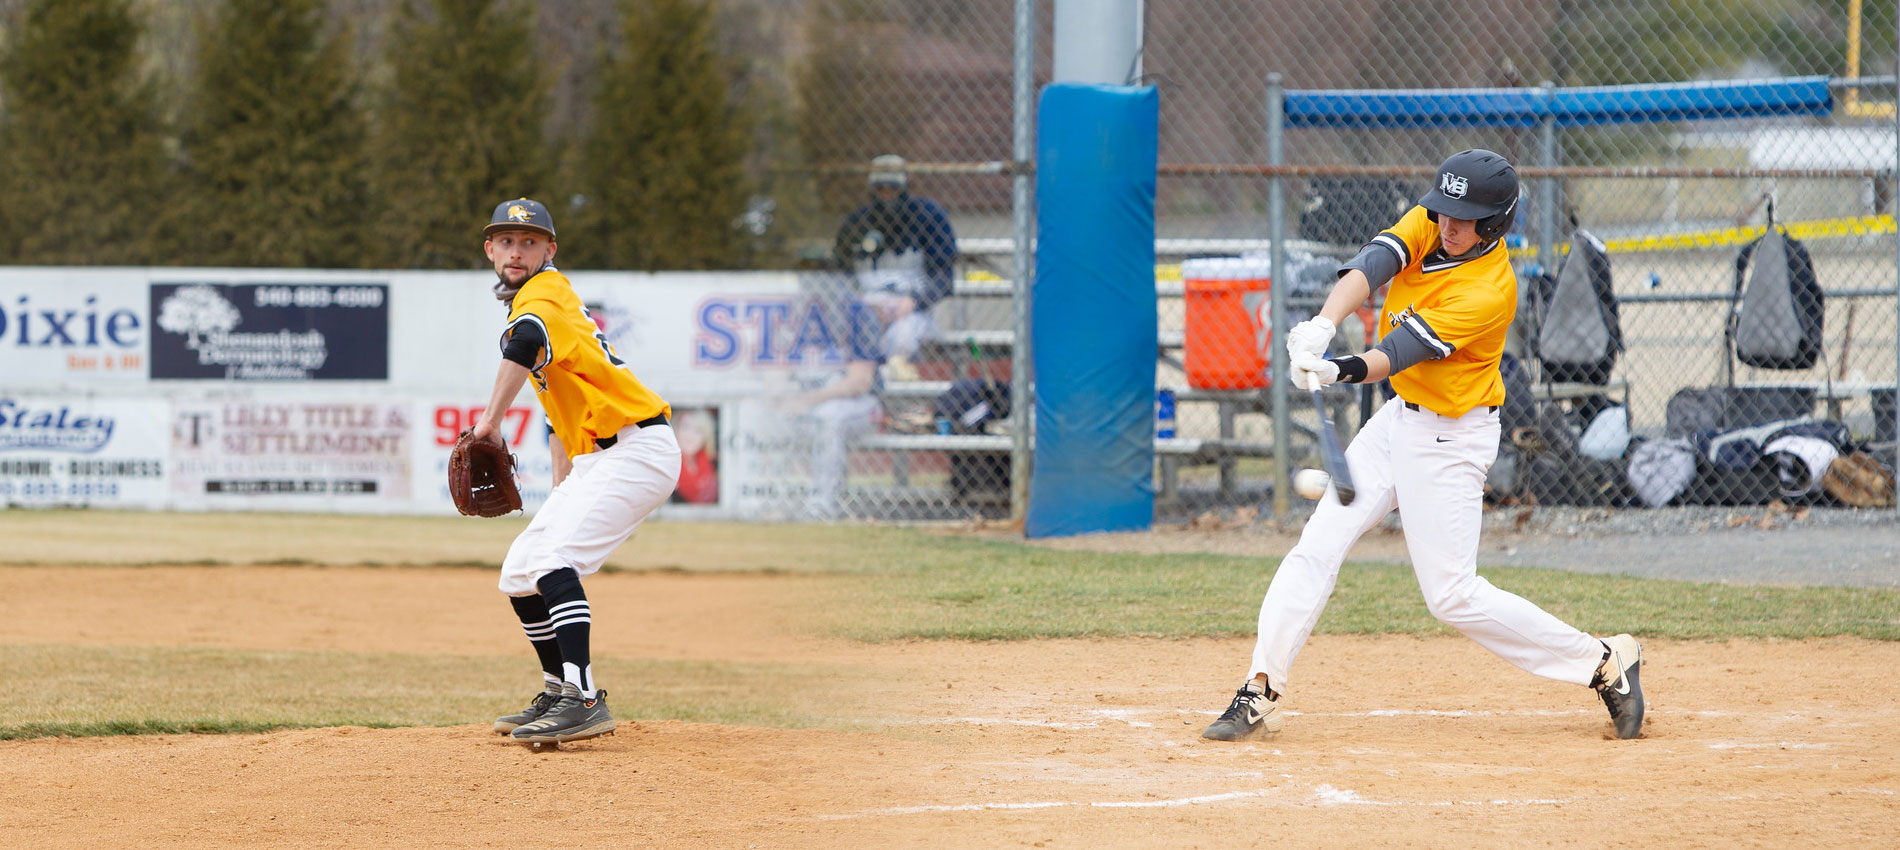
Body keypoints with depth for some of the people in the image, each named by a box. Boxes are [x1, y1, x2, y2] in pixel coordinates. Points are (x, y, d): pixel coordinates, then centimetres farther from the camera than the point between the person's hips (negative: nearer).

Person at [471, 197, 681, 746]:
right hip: (592, 460, 10)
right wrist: (562, 490, 20)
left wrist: (491, 422, -38)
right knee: (519, 576, 12)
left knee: (551, 559, -26)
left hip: (637, 450, -10)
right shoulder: (543, 296, 19)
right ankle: (559, 692, 25)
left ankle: (584, 701, -32)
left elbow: (526, 343, -38)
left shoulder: (543, 295, -12)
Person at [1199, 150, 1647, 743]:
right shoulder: (1429, 224, -5)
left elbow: (1405, 350, -33)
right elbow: (1372, 266, -22)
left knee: (1452, 596, -5)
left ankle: (1605, 663, 5)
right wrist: (1322, 327, -41)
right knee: (1317, 548, -1)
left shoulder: (1491, 291, -24)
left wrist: (1346, 371, -52)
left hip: (1450, 439, -7)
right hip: (1399, 420, 7)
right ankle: (1261, 694, 1)